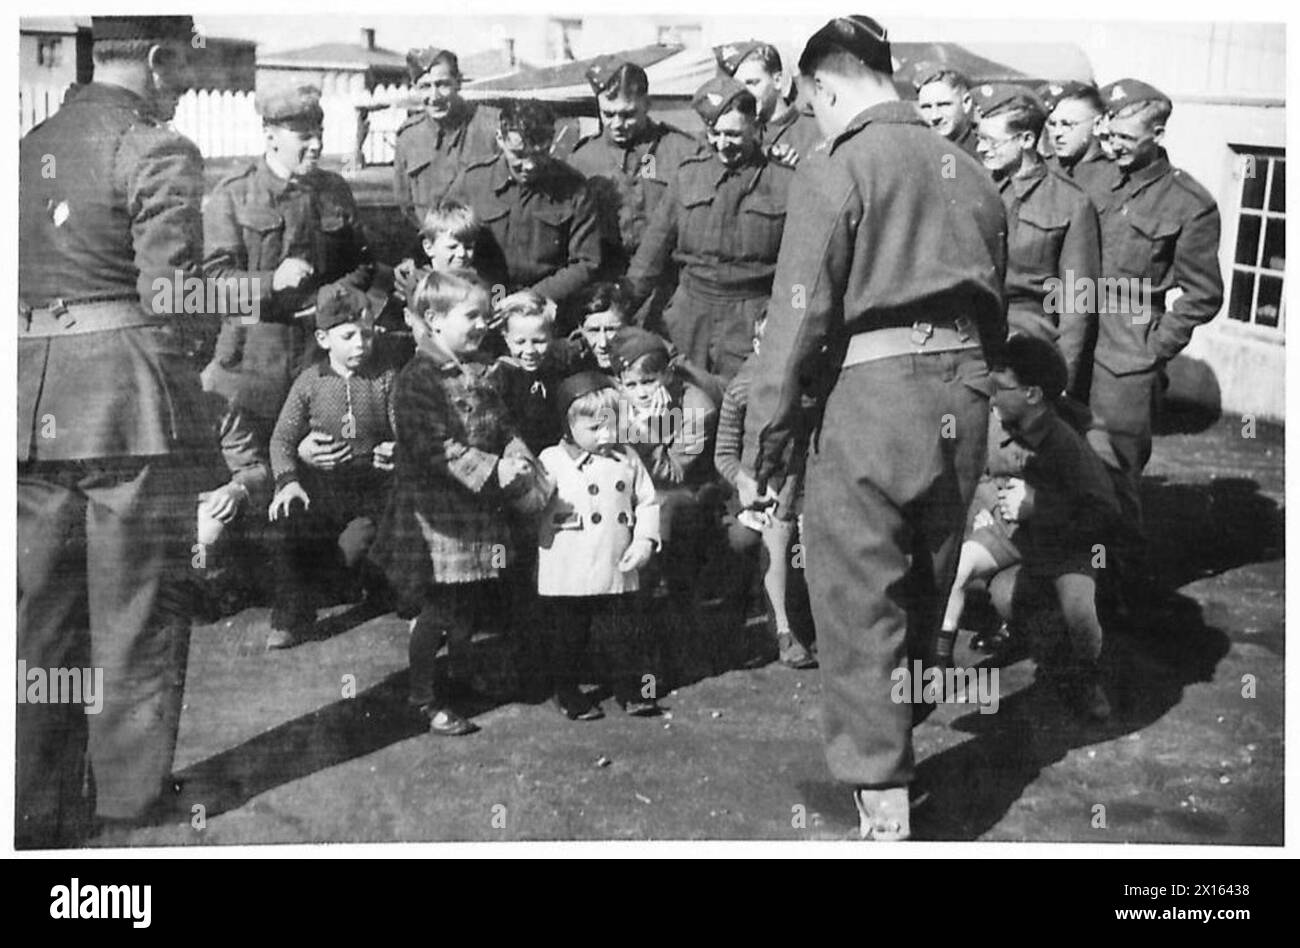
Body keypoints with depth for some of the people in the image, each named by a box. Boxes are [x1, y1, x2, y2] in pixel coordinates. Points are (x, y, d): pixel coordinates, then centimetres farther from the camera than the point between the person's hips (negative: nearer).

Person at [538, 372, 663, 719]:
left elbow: (647, 502, 10)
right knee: (568, 641, 10)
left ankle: (632, 690, 24)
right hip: (567, 576, -3)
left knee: (629, 635, 9)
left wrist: (645, 540, -2)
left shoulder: (627, 459, 6)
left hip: (618, 572, 3)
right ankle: (568, 694, 27)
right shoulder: (551, 461, -6)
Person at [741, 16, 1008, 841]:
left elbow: (799, 317, -11)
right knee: (923, 601, 20)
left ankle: (885, 810, 2)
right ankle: (893, 750, 37)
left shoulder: (836, 169, -6)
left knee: (859, 610, 2)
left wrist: (762, 450, -7)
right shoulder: (969, 172, 14)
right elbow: (995, 310, 15)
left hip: (871, 395, -6)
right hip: (962, 398, 7)